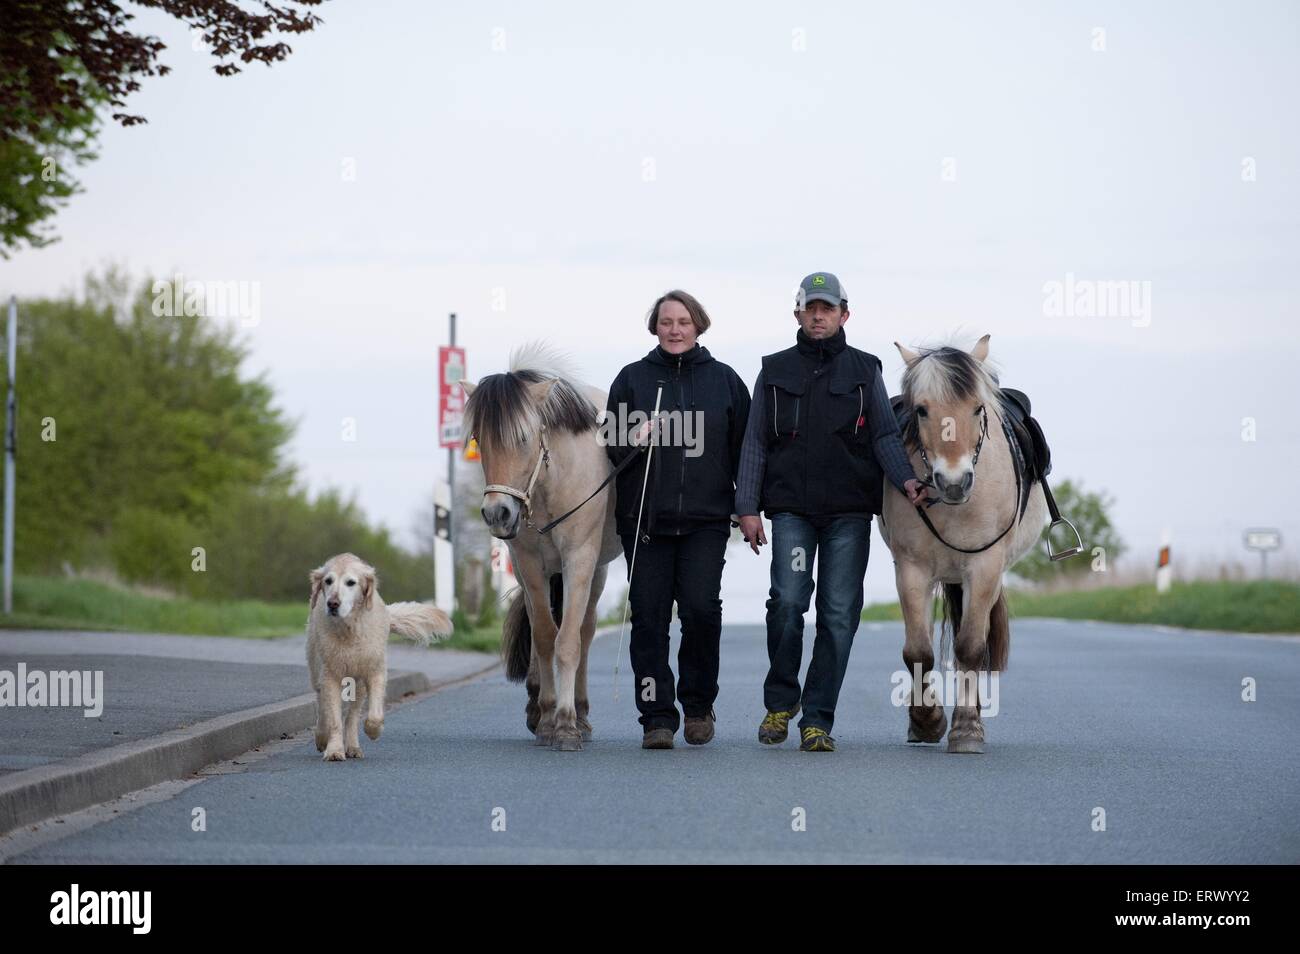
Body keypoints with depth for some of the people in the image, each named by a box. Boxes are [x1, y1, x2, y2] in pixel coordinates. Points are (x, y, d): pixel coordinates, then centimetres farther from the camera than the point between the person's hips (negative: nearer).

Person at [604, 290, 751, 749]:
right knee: (649, 614, -2)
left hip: (705, 518, -1)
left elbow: (744, 449, 12)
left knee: (701, 608, -12)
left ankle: (699, 703, 8)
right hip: (644, 518, 1)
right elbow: (611, 448, 11)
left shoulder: (724, 380, 9)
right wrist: (632, 440, -11)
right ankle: (657, 716, 4)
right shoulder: (633, 378, 8)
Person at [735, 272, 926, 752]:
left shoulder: (864, 370, 10)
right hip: (791, 507, 0)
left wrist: (905, 479, -15)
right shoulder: (775, 371, 10)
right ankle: (780, 702, 6)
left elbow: (885, 435, 4)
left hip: (849, 511, 0)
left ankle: (817, 719, 5)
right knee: (788, 600, -14)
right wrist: (747, 507, 0)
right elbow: (755, 442, 9)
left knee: (838, 613, -2)